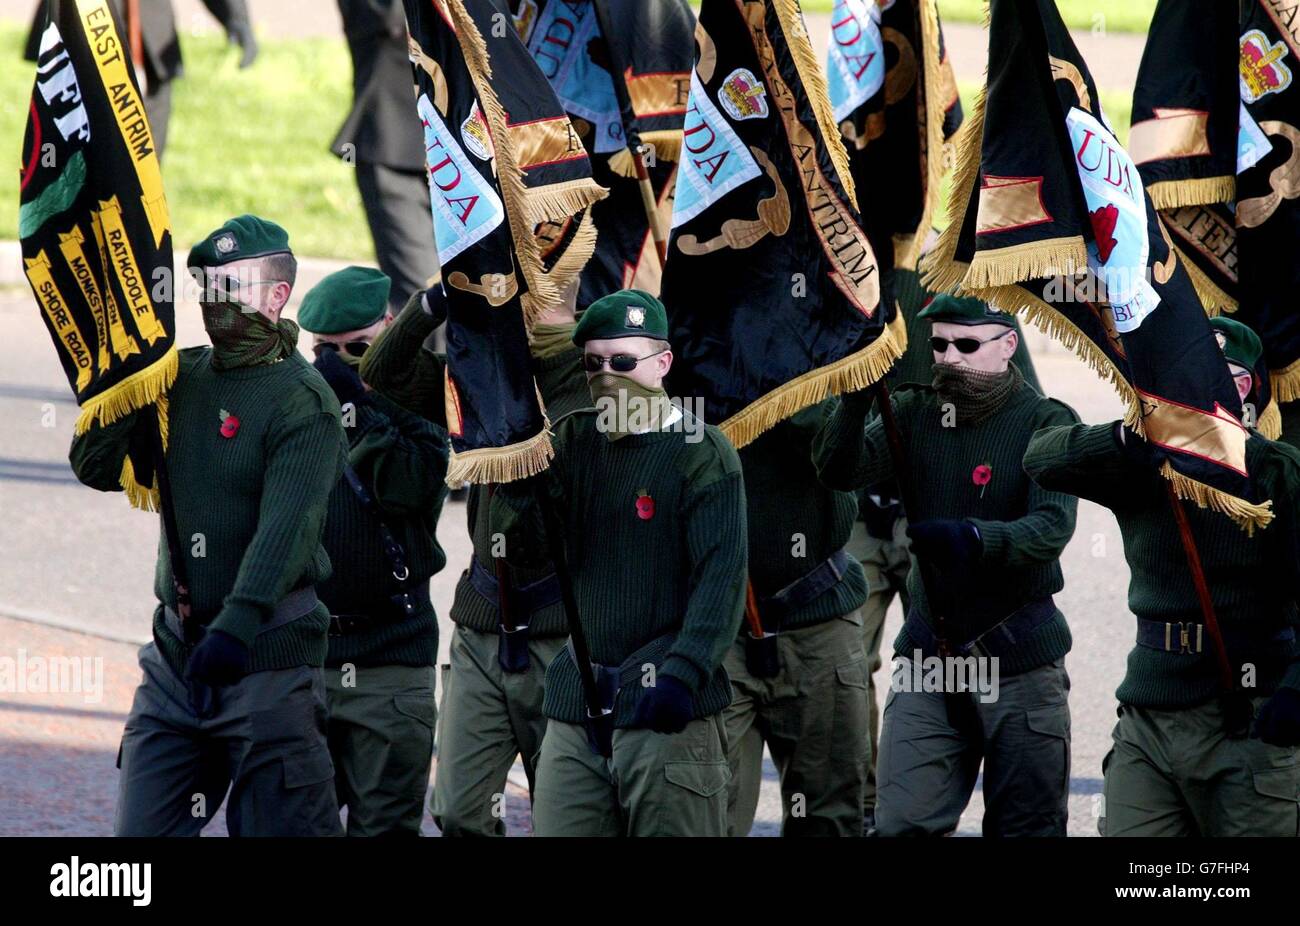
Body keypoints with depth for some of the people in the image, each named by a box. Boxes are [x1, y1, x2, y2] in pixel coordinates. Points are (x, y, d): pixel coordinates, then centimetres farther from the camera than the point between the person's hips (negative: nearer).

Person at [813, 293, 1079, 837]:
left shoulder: (1046, 422, -4)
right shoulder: (915, 413, 7)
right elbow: (840, 474, -6)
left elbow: (1053, 526, -18)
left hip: (1019, 658, -3)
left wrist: (974, 538, -35)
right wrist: (855, 400, -24)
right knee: (901, 826, -5)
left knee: (1025, 829, 4)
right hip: (928, 656, 3)